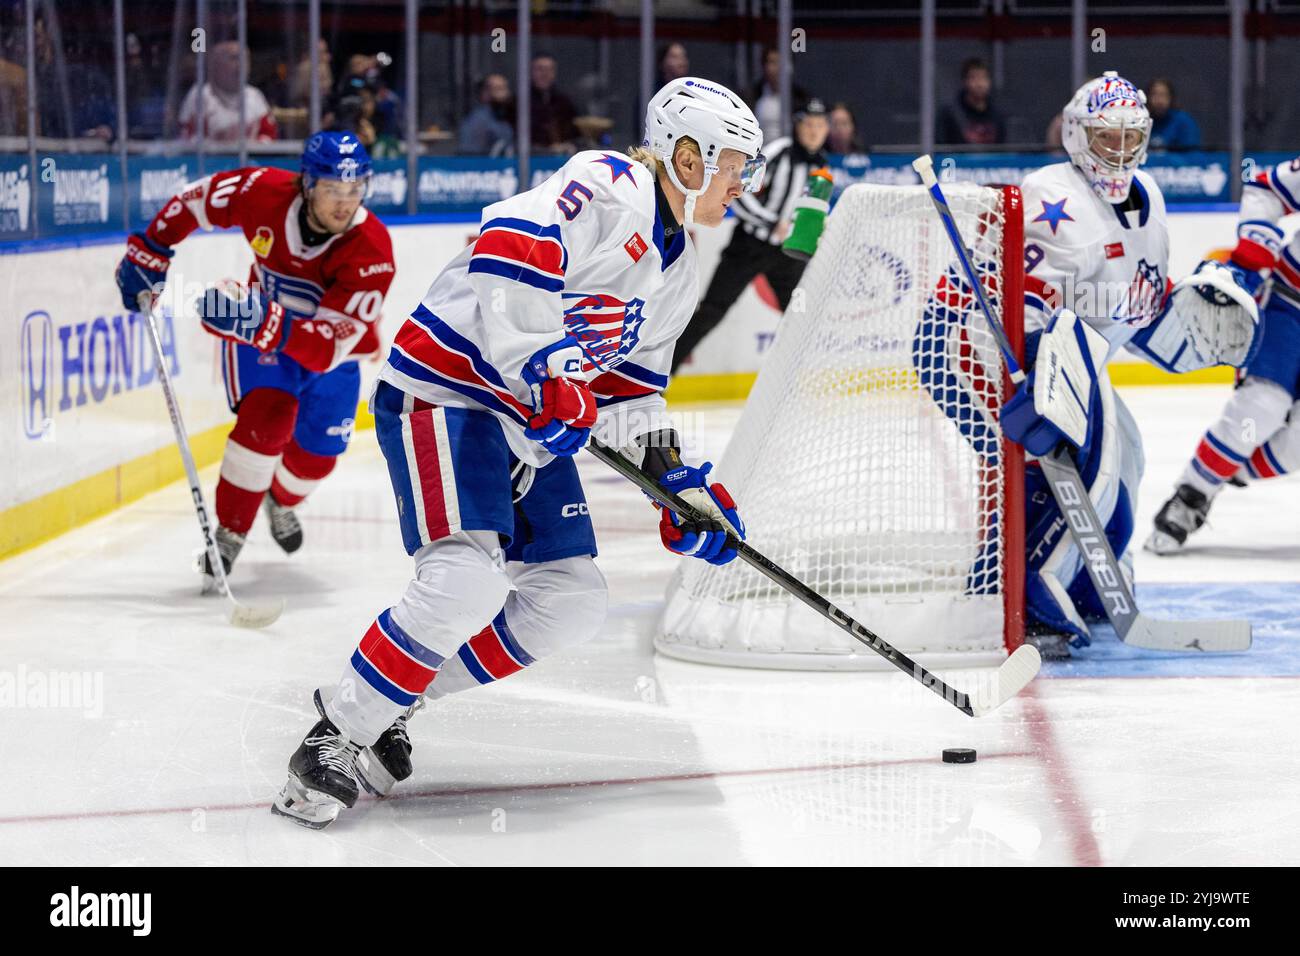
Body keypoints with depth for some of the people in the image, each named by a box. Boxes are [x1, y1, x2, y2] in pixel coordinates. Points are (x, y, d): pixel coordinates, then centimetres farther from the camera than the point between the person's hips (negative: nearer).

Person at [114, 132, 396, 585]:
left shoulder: (371, 251, -35)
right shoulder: (264, 191, -30)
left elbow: (326, 348, -41)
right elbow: (193, 200, -9)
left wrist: (263, 322, -55)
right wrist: (148, 252, -7)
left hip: (333, 348, 1)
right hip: (259, 327, -1)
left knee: (317, 454, 9)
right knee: (266, 419, -26)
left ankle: (282, 501, 46)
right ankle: (229, 533, -13)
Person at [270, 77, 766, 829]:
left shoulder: (679, 271, 16)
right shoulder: (608, 187, -14)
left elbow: (630, 384, 21)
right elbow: (512, 243, -30)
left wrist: (677, 479, 10)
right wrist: (543, 370, -34)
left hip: (530, 423, 10)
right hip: (445, 388, -10)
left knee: (572, 602, 3)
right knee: (467, 579, -26)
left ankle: (393, 702, 12)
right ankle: (338, 736, -12)